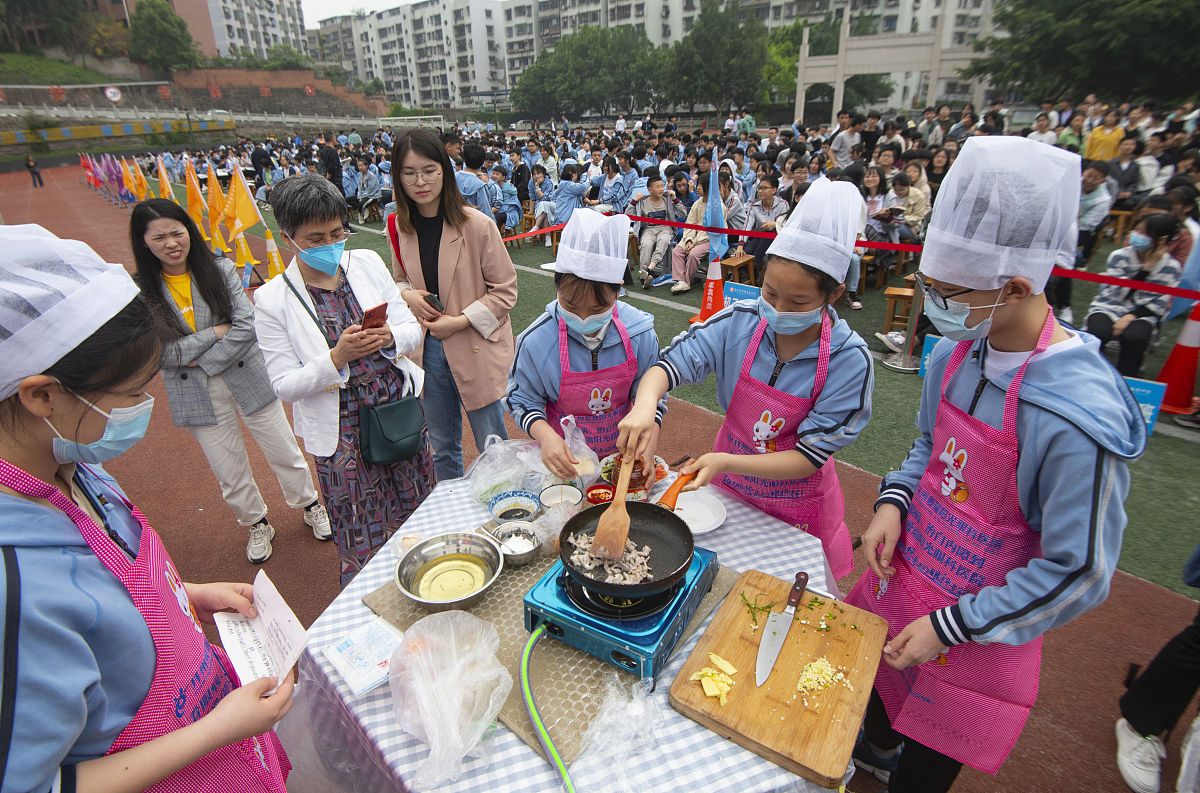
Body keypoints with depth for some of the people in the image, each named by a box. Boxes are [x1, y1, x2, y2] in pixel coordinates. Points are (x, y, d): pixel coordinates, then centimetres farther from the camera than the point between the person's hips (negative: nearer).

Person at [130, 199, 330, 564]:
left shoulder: (221, 270, -7)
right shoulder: (140, 292, -6)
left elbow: (247, 326, -14)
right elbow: (156, 353, -11)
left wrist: (201, 361, -16)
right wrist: (216, 332, -15)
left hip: (248, 379, -1)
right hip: (197, 396, 1)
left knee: (285, 453, 11)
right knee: (229, 473, 14)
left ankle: (309, 506, 35)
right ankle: (257, 525, 37)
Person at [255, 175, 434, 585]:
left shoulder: (368, 263, 0)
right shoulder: (272, 299, -9)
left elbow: (412, 329, 3)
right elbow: (284, 385, -9)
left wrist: (389, 338, -20)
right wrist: (337, 358, -25)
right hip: (342, 433, -3)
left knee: (417, 516, 18)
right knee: (361, 542, 8)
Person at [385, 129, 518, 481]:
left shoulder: (476, 225, -14)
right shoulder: (400, 227, 1)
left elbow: (505, 290, -10)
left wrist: (460, 321, -18)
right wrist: (407, 294, -7)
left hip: (476, 350, -5)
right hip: (427, 349, 5)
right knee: (442, 448, 21)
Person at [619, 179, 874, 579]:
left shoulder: (849, 361, -25)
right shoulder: (739, 323, -19)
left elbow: (810, 457, -23)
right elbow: (669, 365, -20)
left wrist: (727, 462, -36)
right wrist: (645, 406, -42)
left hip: (795, 504, -2)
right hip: (727, 485, 2)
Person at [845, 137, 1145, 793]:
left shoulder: (1078, 416, -31)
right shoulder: (955, 353, -9)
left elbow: (1077, 574, -22)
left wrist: (949, 627, -18)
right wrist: (893, 501, -9)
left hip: (973, 627, -6)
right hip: (902, 569, 7)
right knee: (871, 684, 32)